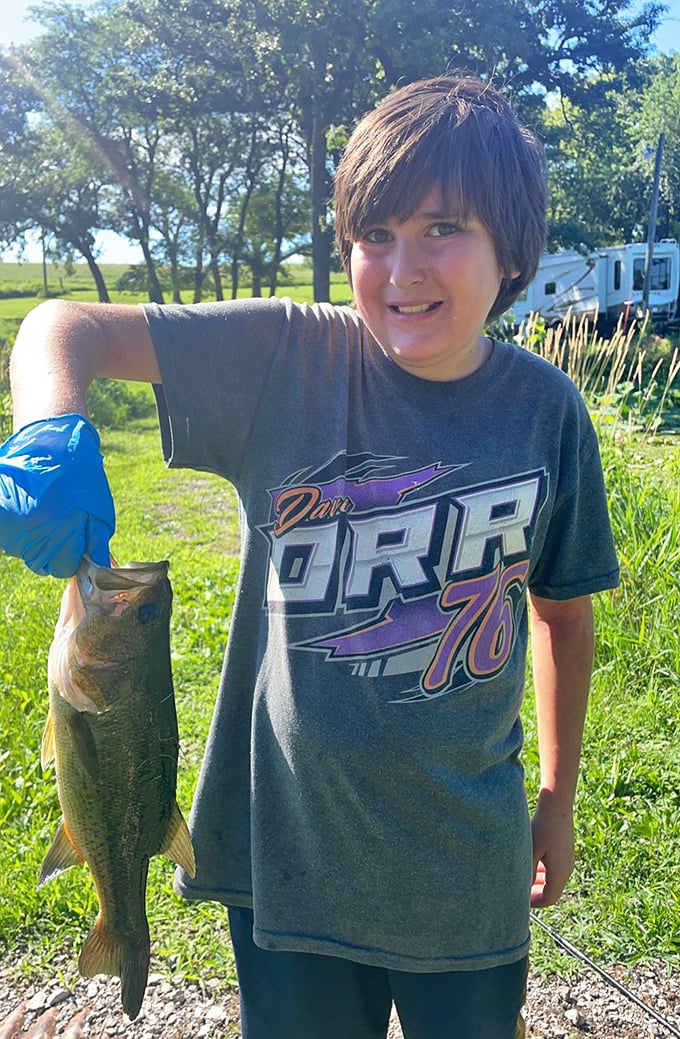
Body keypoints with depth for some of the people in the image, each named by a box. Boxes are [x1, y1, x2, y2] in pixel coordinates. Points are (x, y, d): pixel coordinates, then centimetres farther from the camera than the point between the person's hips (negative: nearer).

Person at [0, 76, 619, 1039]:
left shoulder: (545, 408, -9)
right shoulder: (285, 357, -13)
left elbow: (564, 608, 3)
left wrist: (560, 799, 9)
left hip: (466, 852, 1)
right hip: (293, 836, 0)